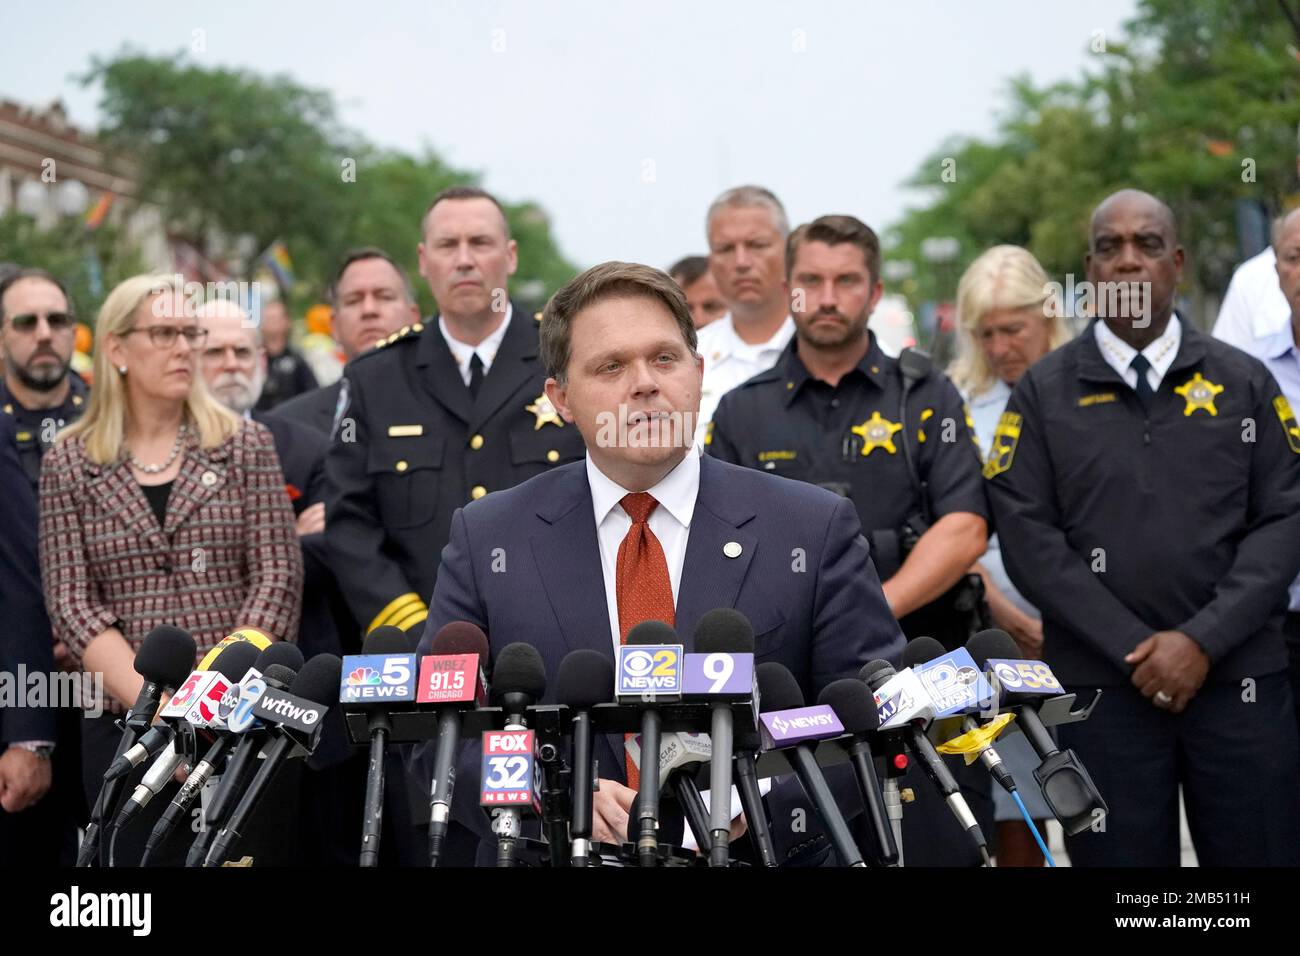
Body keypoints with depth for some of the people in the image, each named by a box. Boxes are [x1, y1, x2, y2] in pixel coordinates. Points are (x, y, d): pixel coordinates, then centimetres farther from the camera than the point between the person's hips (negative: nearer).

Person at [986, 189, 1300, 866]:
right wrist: (1134, 650, -10)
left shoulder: (1244, 381, 9)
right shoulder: (1042, 394, 5)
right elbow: (1027, 537, -2)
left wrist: (1204, 640, -10)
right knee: (1120, 854, 4)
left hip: (1240, 680, 1)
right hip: (1101, 687, -1)